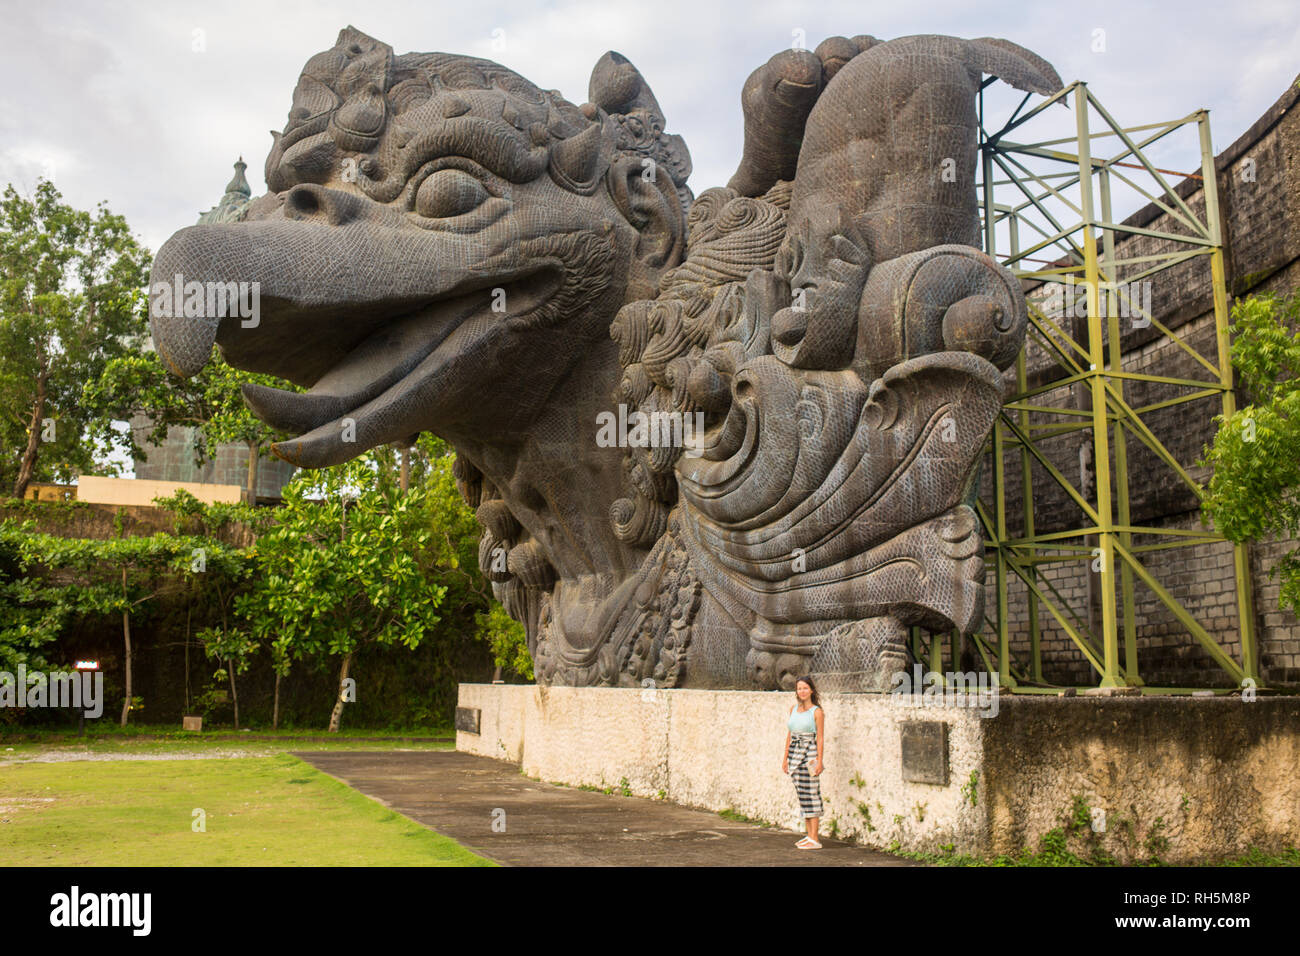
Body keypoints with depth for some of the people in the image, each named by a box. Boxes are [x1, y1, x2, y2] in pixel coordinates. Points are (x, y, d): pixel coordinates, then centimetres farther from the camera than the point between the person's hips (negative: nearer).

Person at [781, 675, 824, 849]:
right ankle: (809, 835, 17)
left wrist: (819, 761, -14)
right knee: (802, 794, 9)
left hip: (809, 753, -6)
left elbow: (820, 738, -8)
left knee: (810, 794, -6)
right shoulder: (793, 709, 13)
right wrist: (785, 757, 14)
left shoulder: (816, 712, -5)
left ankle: (814, 839, -4)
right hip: (794, 752, 6)